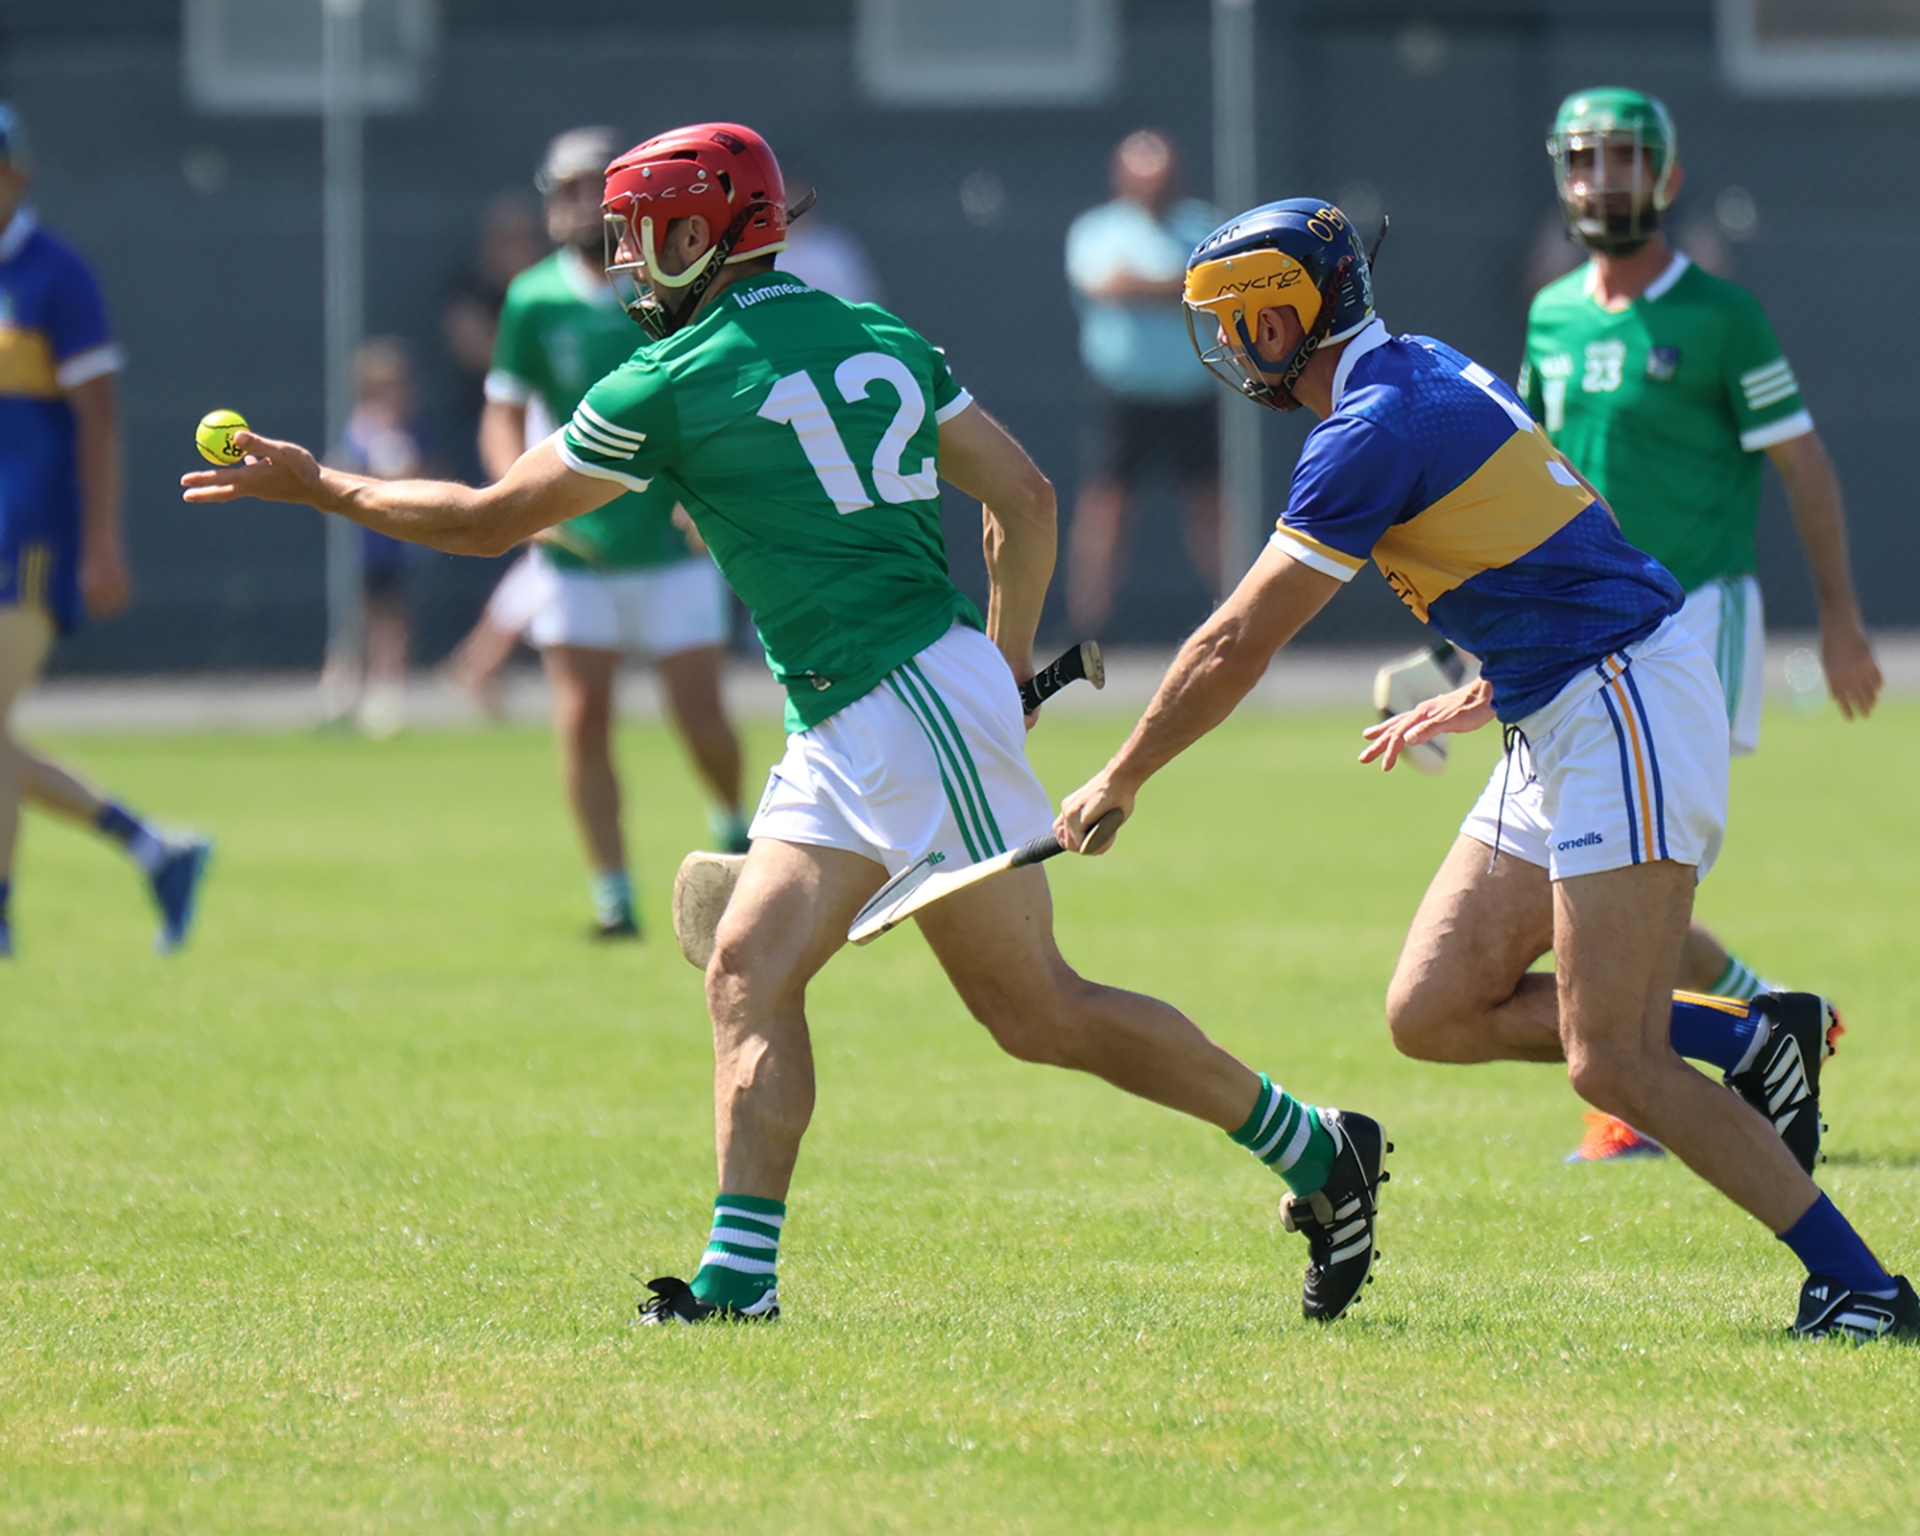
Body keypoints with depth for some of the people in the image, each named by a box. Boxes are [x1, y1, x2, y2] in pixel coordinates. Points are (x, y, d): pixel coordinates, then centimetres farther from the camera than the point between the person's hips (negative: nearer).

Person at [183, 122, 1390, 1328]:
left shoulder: (671, 386, -9)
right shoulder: (879, 338, 12)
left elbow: (492, 518, 0)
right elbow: (1025, 495, 13)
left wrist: (318, 486, 11)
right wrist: (1008, 652, 23)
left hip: (917, 707, -9)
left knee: (1041, 1013, -4)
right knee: (750, 974, 3)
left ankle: (1318, 1153, 7)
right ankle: (739, 1282, -5)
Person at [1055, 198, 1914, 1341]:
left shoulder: (1374, 432, -15)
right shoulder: (1431, 374, 14)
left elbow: (1233, 652, -10)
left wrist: (1116, 787, 1)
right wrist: (1490, 694, 35)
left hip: (1623, 708, -10)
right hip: (1565, 727, 10)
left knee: (1612, 1067, -15)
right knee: (1435, 1013, 7)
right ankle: (1749, 1040, 7)